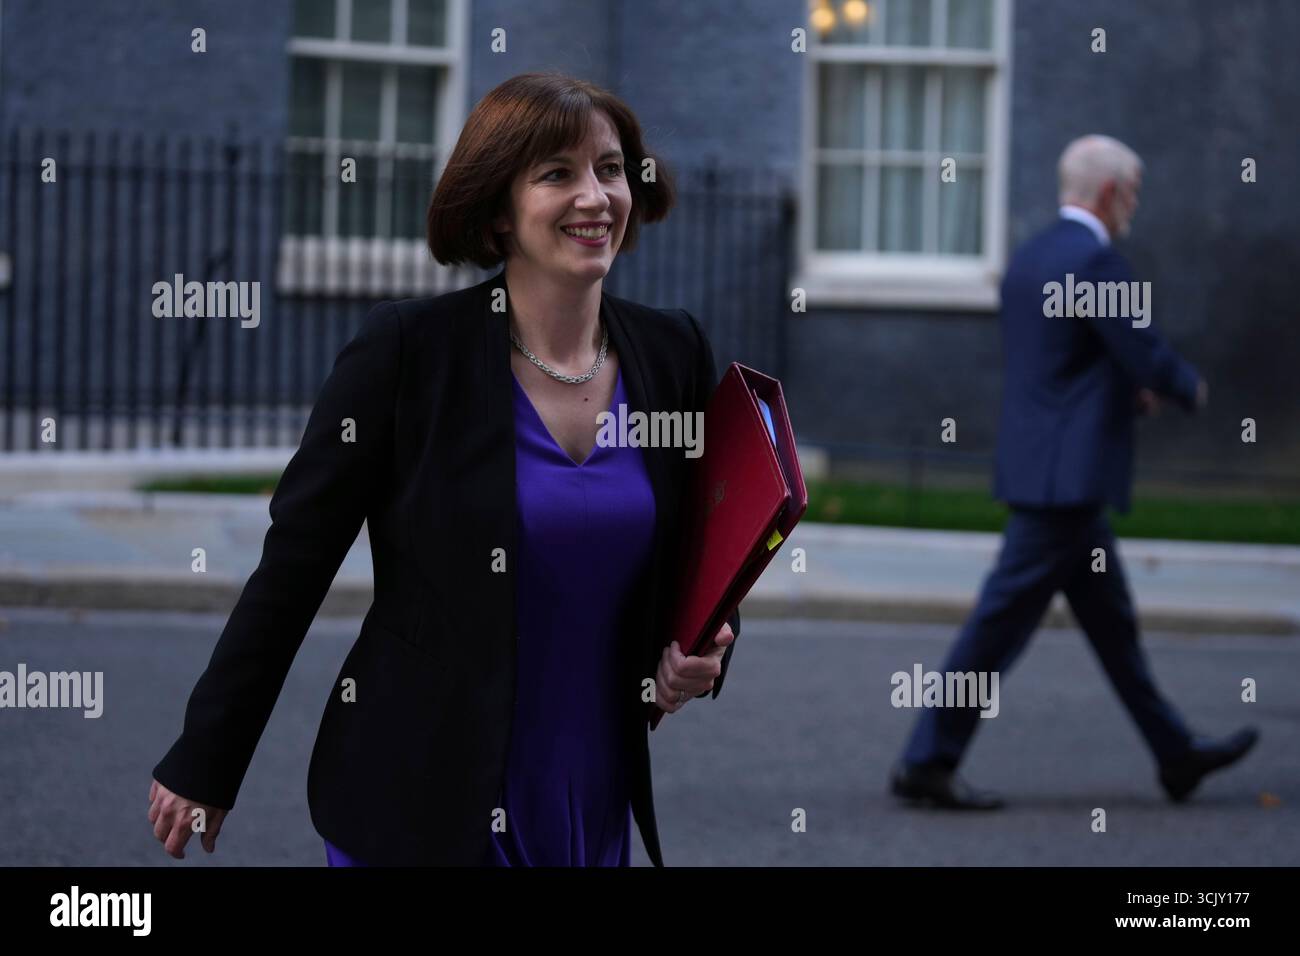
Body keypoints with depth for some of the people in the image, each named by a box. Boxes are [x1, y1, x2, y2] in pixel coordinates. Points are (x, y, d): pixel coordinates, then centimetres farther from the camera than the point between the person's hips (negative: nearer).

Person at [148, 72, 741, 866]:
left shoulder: (673, 354, 1)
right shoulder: (408, 350, -11)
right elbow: (293, 564, -7)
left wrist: (704, 652, -6)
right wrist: (203, 764, -4)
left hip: (593, 812, 4)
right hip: (419, 805, -4)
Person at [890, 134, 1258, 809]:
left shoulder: (1027, 260, 14)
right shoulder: (1095, 261, -15)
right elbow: (1150, 361, -16)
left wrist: (1130, 393, 17)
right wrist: (1190, 388, 5)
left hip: (1038, 469, 10)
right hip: (1066, 476, -10)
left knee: (1111, 620, 16)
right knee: (1002, 623, -6)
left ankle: (1176, 754, 26)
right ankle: (927, 762, -3)